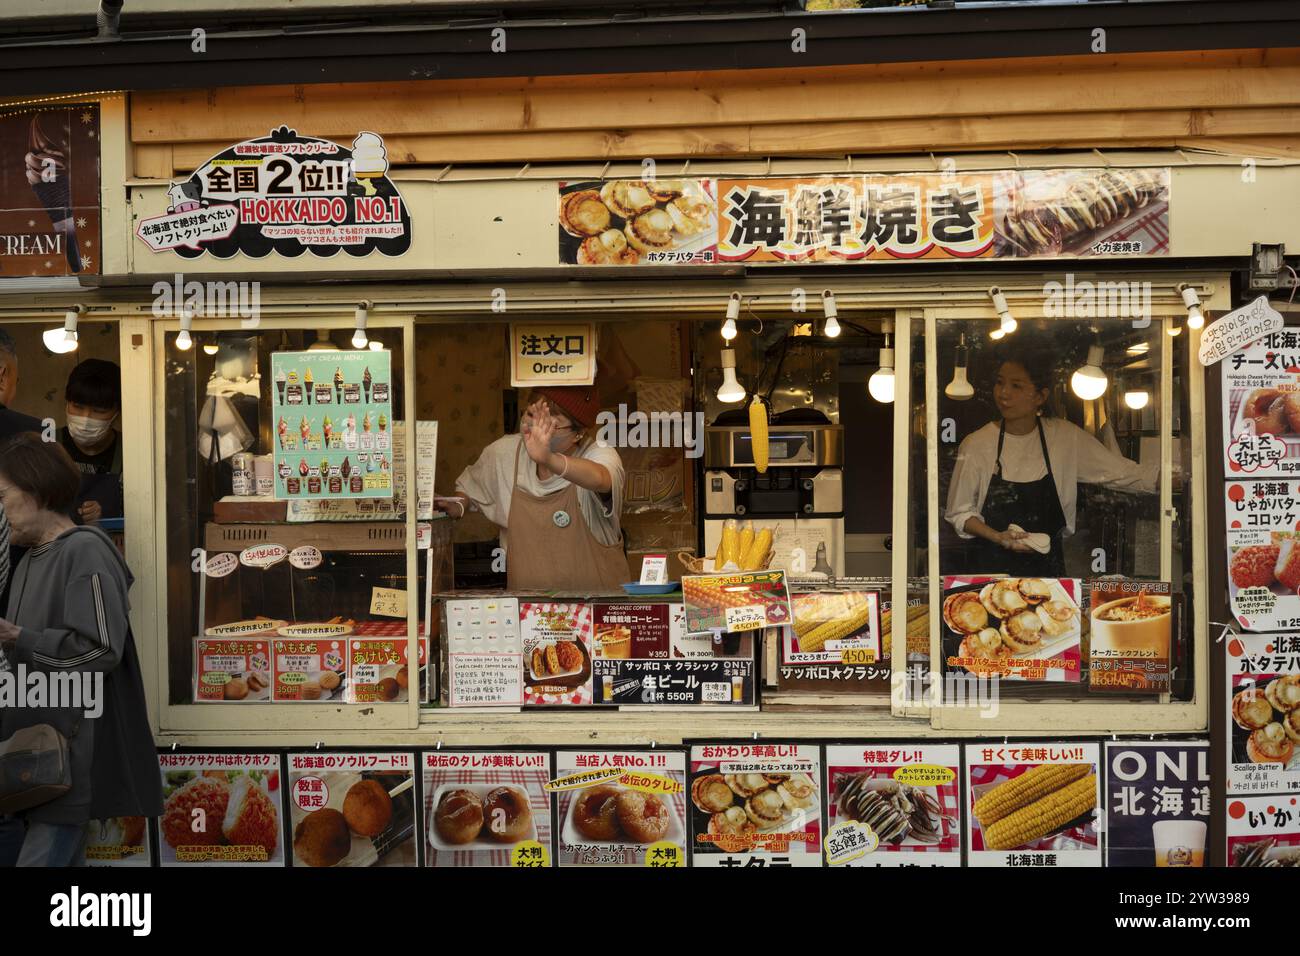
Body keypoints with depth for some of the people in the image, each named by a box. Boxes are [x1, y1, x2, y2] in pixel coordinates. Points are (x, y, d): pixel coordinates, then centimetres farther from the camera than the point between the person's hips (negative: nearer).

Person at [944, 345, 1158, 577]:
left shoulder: (1065, 437, -3)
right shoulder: (977, 445, -8)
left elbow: (1127, 475, -2)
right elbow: (959, 512, -1)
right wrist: (998, 537, -16)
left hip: (1048, 566, 2)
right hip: (994, 565, -1)